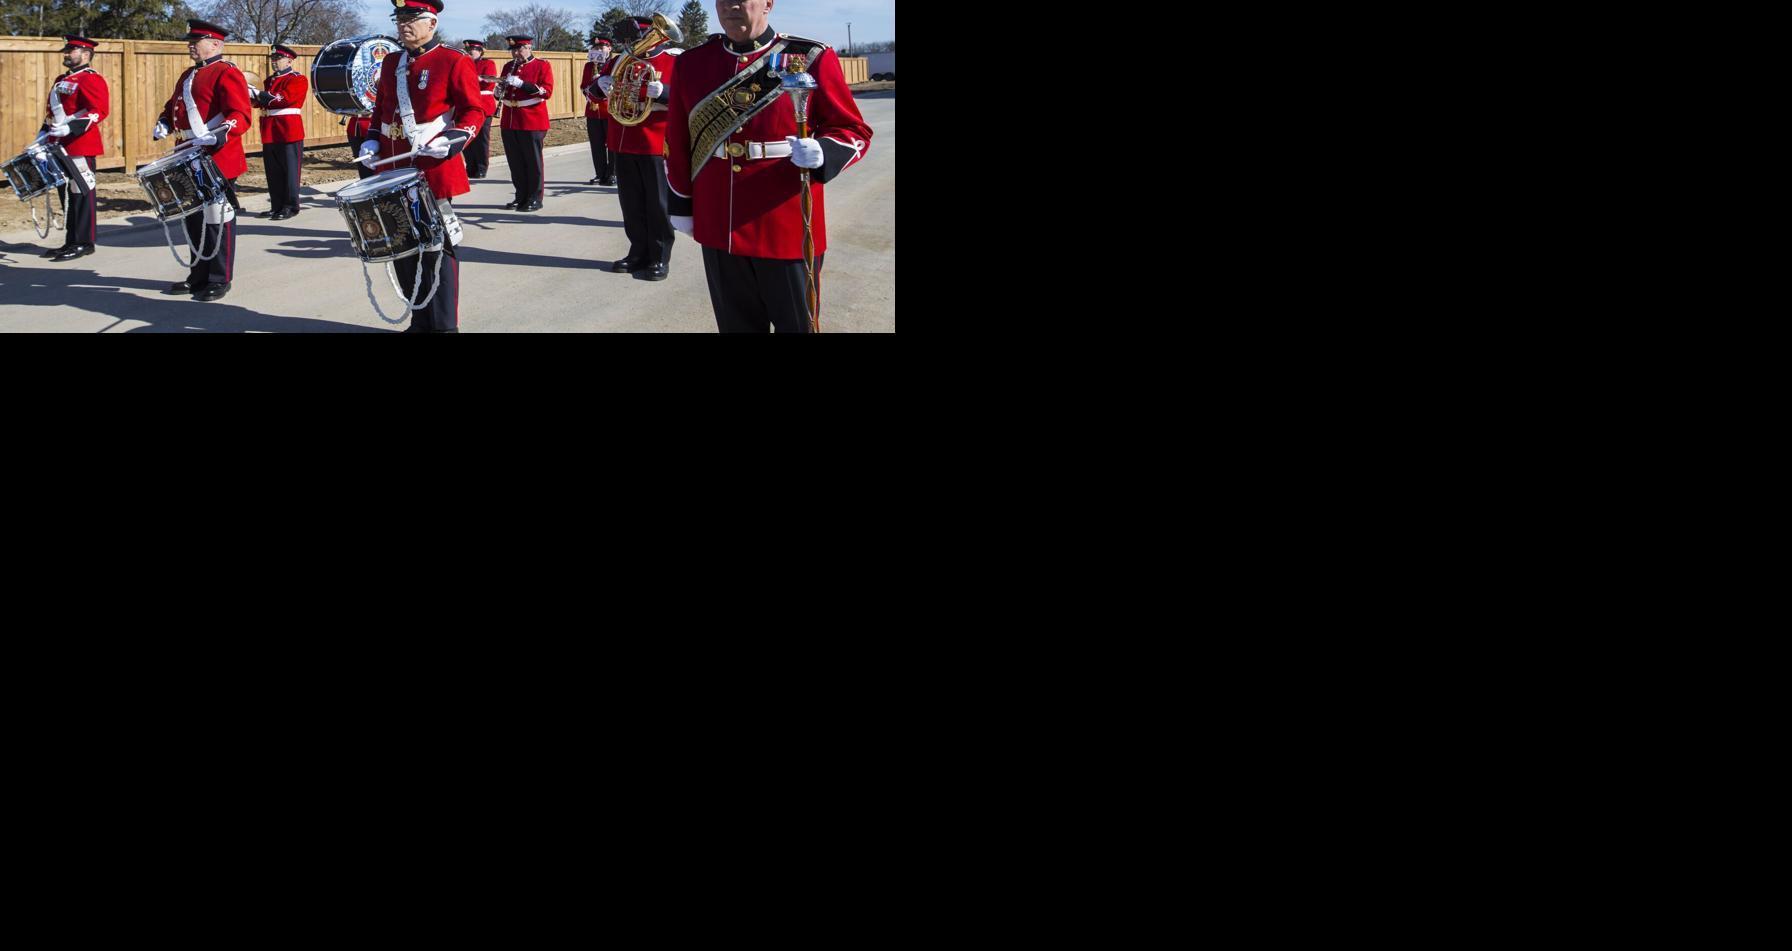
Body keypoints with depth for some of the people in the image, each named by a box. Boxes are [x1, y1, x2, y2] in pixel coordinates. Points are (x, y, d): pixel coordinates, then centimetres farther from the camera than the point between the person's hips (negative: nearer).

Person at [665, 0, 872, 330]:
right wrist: (680, 204, 14)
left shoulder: (811, 58, -5)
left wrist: (822, 153, -23)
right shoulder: (691, 64, 6)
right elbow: (678, 140, 14)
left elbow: (853, 132, -3)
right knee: (737, 325, 12)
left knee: (797, 325, 5)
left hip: (788, 229, -3)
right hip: (719, 228, 3)